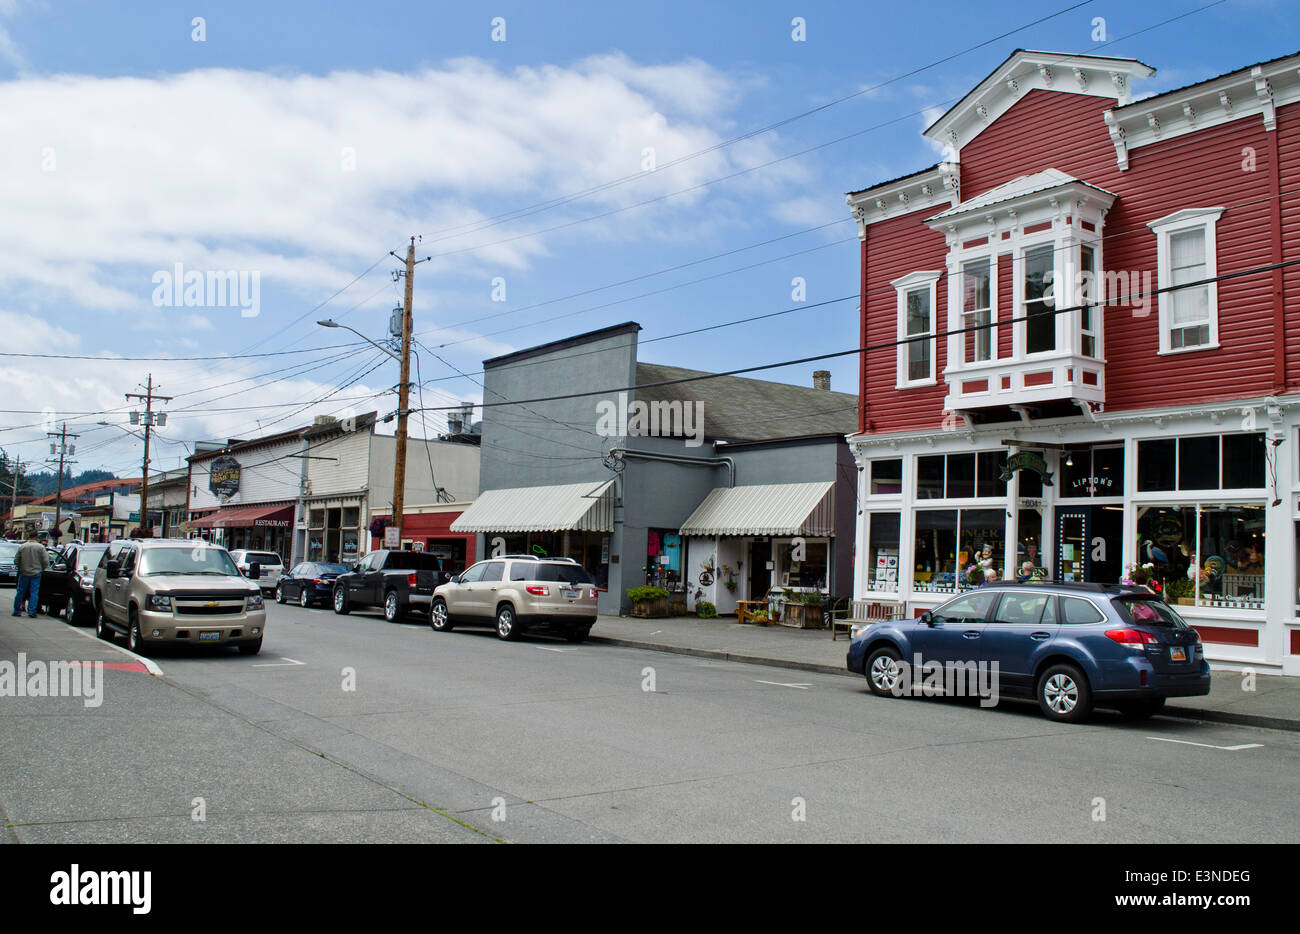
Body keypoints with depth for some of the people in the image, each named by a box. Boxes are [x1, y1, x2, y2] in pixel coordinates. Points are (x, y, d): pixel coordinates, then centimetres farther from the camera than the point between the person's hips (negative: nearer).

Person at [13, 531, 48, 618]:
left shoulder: (21, 547, 1)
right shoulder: (40, 547, -6)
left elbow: (16, 560, 5)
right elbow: (46, 561, -7)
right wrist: (42, 569, 10)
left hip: (24, 573, 2)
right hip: (36, 573, -2)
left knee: (20, 592, 12)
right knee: (34, 593, 0)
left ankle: (17, 611, 17)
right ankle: (32, 611, -4)